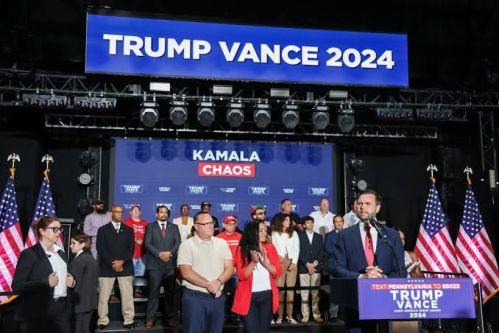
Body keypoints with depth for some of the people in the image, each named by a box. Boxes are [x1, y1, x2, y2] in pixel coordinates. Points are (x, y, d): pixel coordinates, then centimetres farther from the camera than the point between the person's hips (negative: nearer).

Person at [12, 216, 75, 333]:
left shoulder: (60, 253, 15)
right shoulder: (29, 254, -6)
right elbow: (17, 286, -13)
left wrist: (71, 282, 4)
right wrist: (47, 283, -21)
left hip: (61, 311, 6)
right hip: (37, 314, -6)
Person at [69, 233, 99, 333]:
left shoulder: (78, 261, -16)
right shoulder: (92, 259, 10)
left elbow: (75, 284, -16)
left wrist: (71, 303, -9)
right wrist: (90, 295, 18)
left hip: (79, 303, -8)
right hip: (90, 302, 8)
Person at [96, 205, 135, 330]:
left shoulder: (128, 230, 12)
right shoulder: (103, 230, 6)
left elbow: (131, 249, 4)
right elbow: (101, 249, -3)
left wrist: (121, 261, -10)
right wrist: (112, 263, -12)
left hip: (125, 267, 1)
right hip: (107, 267, -1)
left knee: (127, 296, 0)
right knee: (103, 296, 0)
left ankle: (128, 320, 7)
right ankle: (103, 321, 10)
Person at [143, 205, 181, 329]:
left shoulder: (174, 227, 13)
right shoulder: (150, 227, 8)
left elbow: (178, 243, 3)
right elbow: (147, 243, -3)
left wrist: (169, 253, -13)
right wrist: (159, 254, -14)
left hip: (170, 264, 2)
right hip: (155, 264, -2)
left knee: (170, 291, 7)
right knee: (153, 291, -3)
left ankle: (170, 316, 16)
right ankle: (150, 318, 2)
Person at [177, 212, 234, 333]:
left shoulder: (222, 243, 8)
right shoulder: (187, 244, -5)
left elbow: (230, 268, 2)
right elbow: (186, 272, -13)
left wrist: (218, 282, -17)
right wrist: (208, 285, -17)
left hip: (218, 297, 4)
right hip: (194, 297, -4)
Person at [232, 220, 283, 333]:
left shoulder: (270, 247, 4)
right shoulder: (242, 249, -4)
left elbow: (278, 272, -1)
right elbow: (241, 275, -9)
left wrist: (265, 263, -16)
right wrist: (254, 262, -22)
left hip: (268, 295, 3)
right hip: (249, 297, -3)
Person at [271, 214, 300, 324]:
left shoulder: (294, 233, 15)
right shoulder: (275, 233, 10)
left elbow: (296, 248, 9)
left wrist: (294, 262, -3)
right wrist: (277, 259, -8)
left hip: (292, 262, 2)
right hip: (279, 263, -2)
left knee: (291, 289, -3)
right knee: (280, 289, -7)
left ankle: (290, 316, 0)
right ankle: (280, 315, -3)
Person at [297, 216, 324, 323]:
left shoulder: (319, 236, 16)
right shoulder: (300, 235, 6)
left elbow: (321, 252, 10)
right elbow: (299, 252, -1)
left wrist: (315, 263, -4)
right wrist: (307, 264, -8)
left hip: (316, 267, 2)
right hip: (303, 267, -2)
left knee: (316, 293, 0)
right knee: (304, 293, -4)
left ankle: (316, 315, 3)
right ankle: (305, 315, -1)